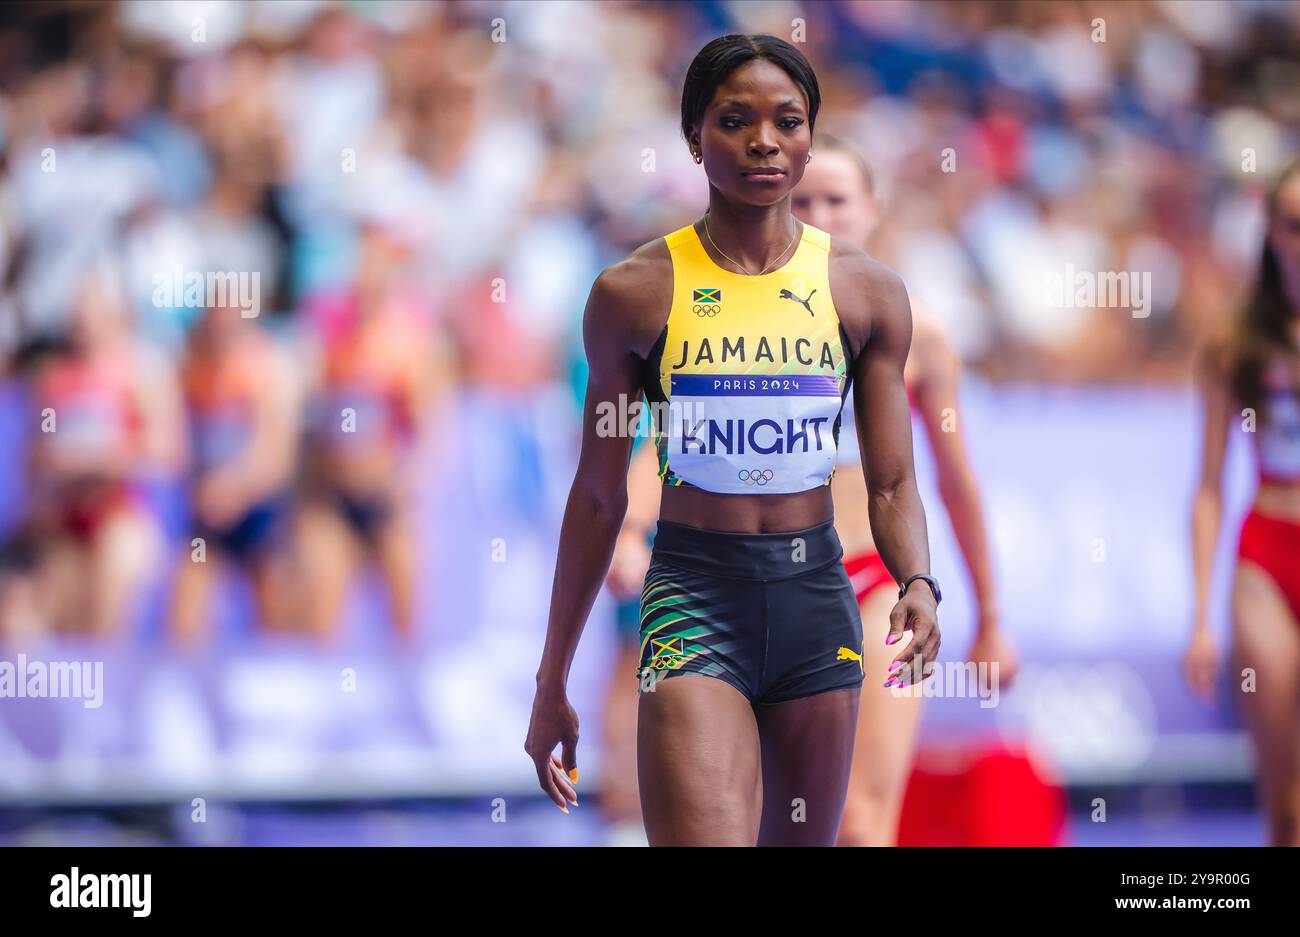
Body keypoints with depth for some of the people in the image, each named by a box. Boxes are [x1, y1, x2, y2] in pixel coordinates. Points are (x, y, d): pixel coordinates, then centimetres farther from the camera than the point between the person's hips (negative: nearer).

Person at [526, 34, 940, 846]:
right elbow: (599, 498, 6)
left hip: (816, 594, 3)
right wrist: (552, 684, 8)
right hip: (694, 595, -3)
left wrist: (918, 583, -16)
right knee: (705, 840, -22)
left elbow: (892, 483, 6)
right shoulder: (637, 293, -1)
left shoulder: (866, 291, 4)